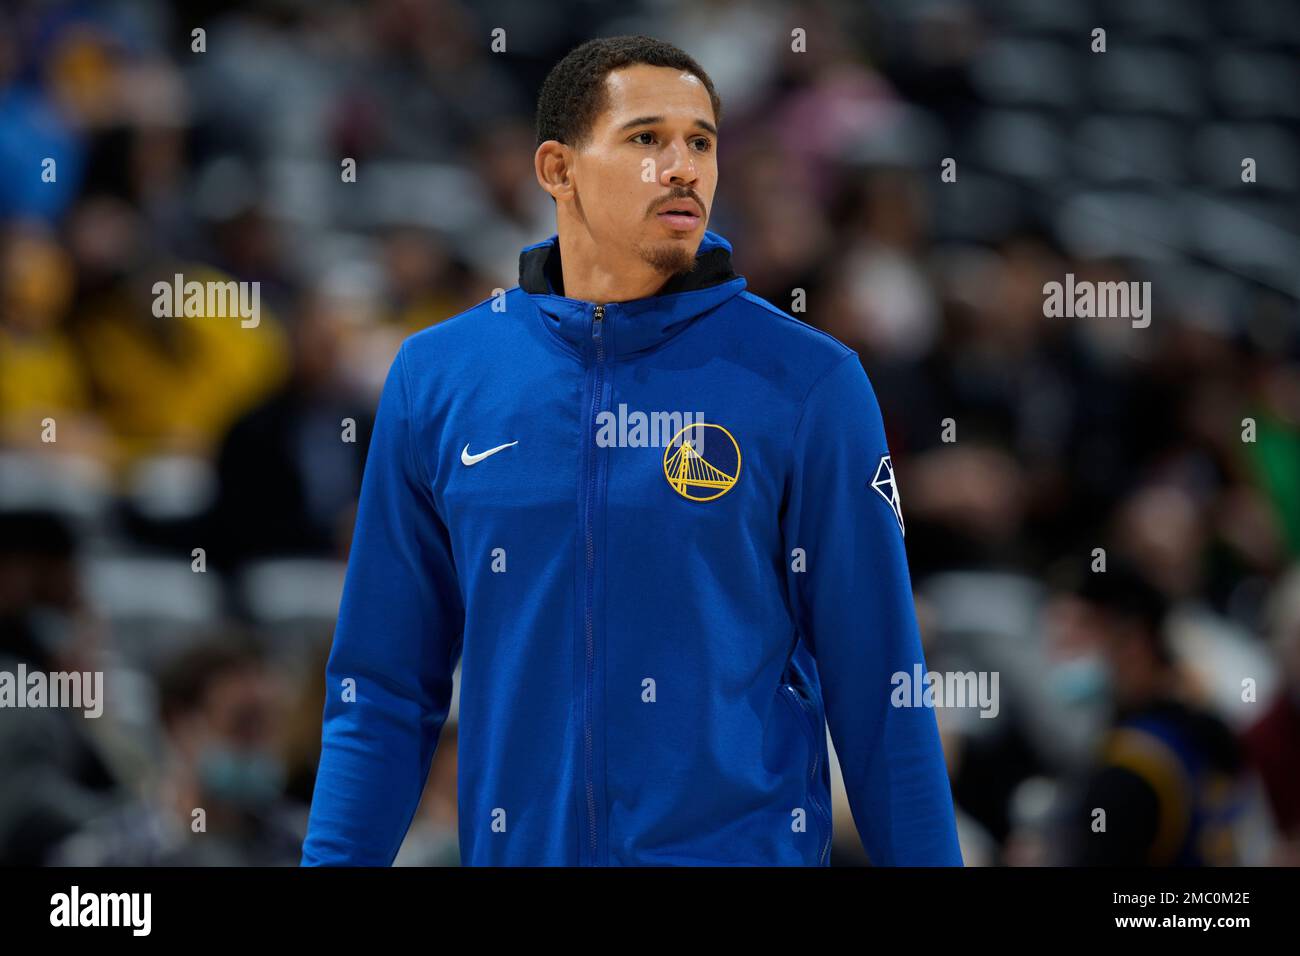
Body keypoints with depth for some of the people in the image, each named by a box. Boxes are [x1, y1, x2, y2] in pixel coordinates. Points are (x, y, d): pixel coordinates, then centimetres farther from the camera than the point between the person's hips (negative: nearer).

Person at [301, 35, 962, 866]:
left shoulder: (811, 385, -4)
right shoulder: (437, 379, 2)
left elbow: (878, 684, -3)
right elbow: (386, 684, 6)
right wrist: (337, 860, 0)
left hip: (744, 843, -2)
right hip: (519, 847, 2)